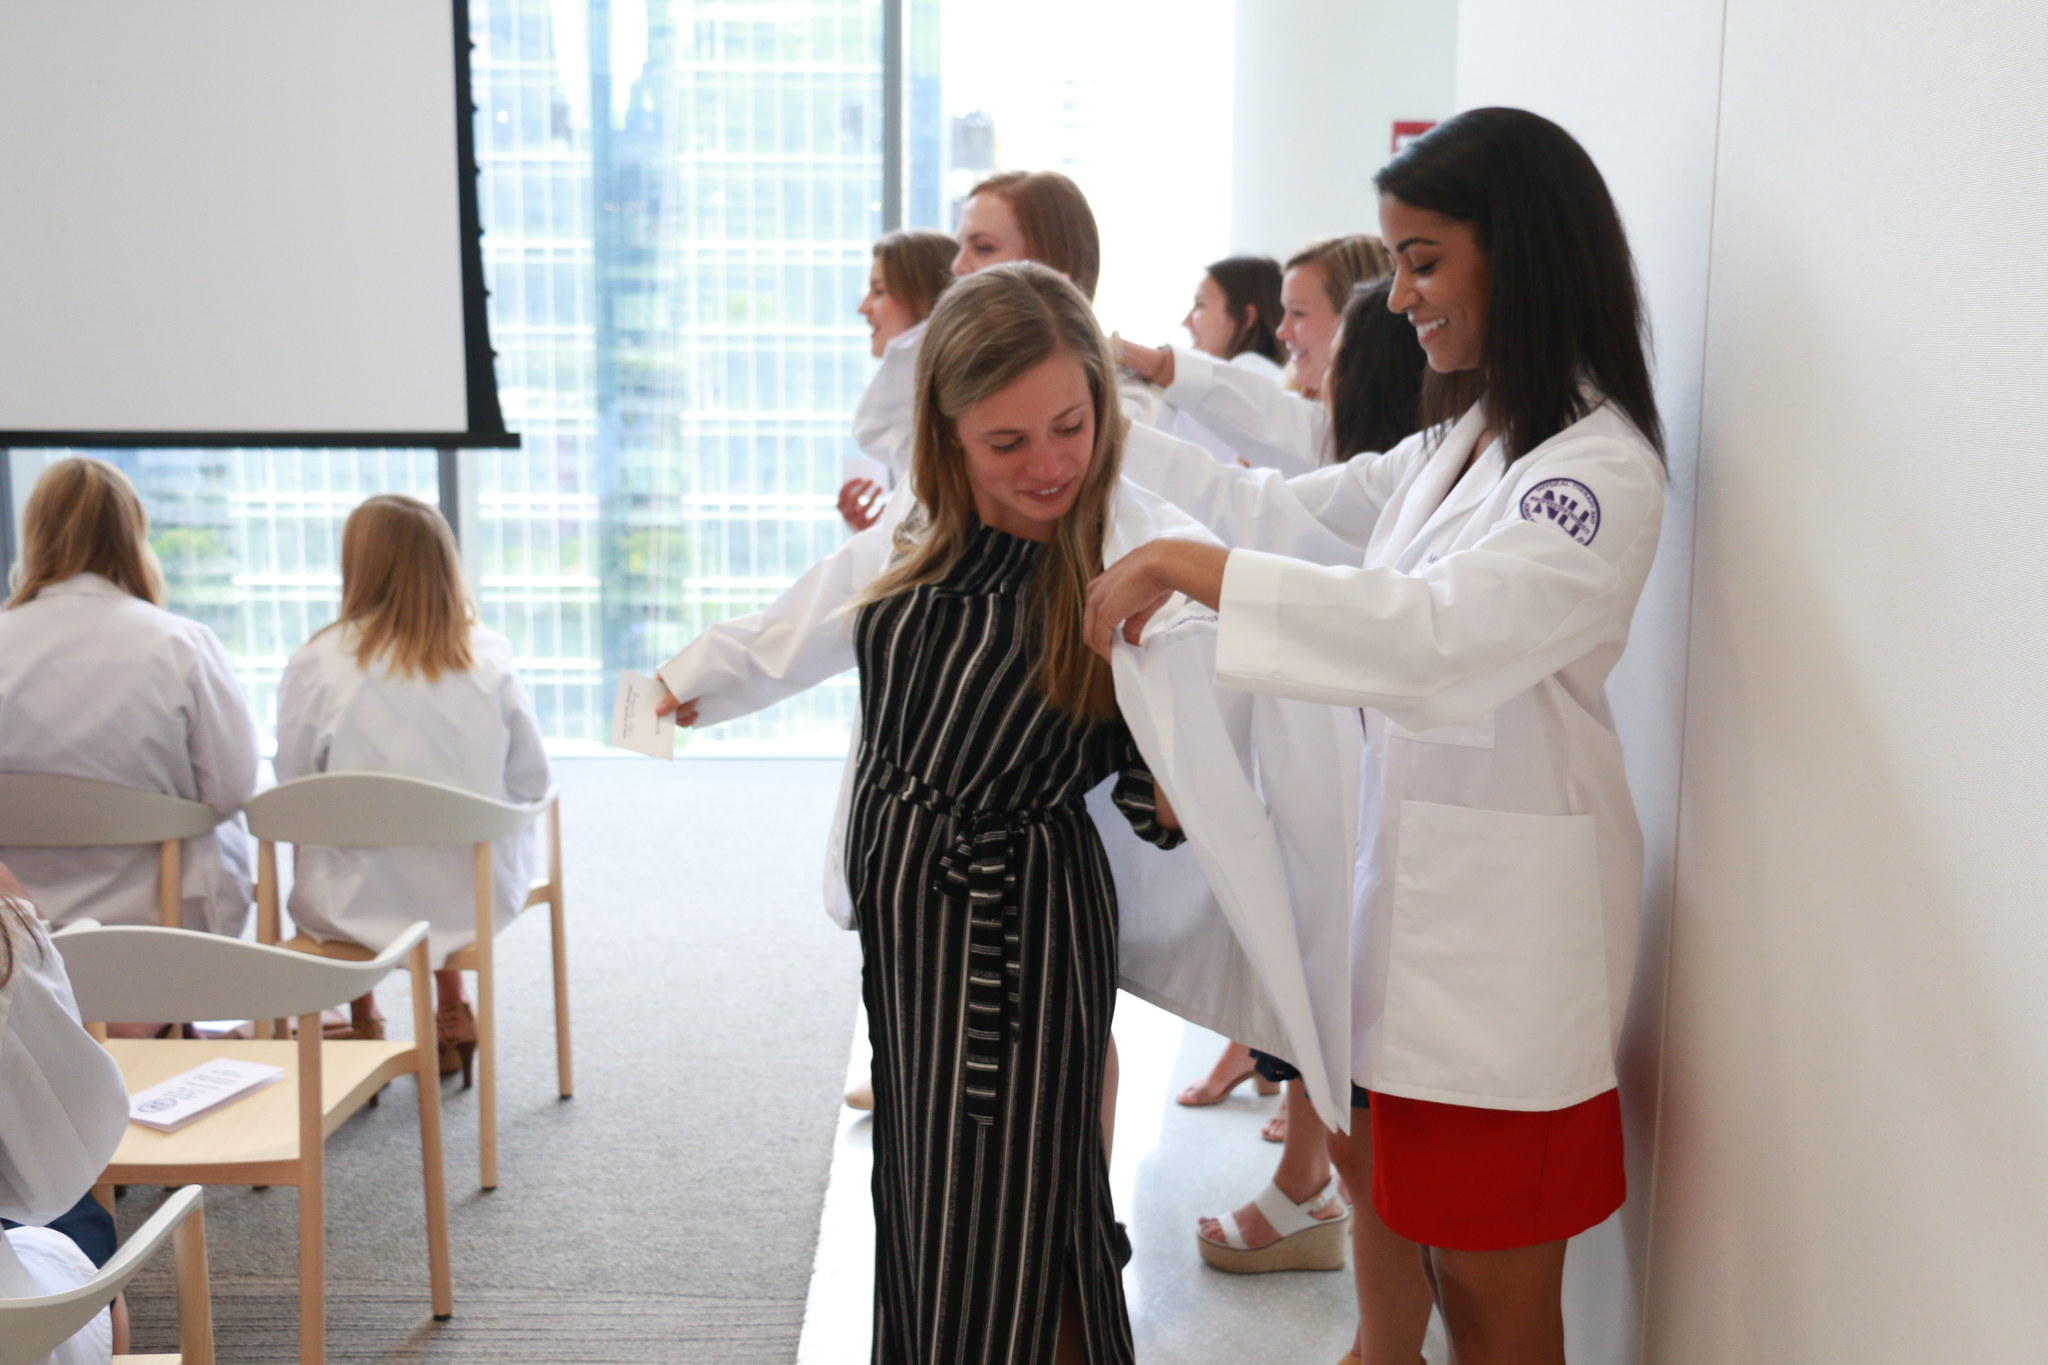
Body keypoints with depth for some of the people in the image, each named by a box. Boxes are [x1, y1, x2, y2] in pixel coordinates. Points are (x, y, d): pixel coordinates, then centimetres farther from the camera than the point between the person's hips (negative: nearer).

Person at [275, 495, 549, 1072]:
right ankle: (452, 1011, 32)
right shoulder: (490, 656, -7)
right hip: (474, 901, 1)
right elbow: (531, 781, -1)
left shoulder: (317, 663, -11)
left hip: (359, 905, -1)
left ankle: (362, 1025, 36)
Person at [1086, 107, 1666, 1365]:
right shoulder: (1459, 439, 11)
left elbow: (1447, 635, -35)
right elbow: (1289, 508, 21)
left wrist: (1193, 569, -37)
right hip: (1401, 864, 9)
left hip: (1503, 907, -9)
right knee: (1377, 1166, 27)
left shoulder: (1600, 470, -19)